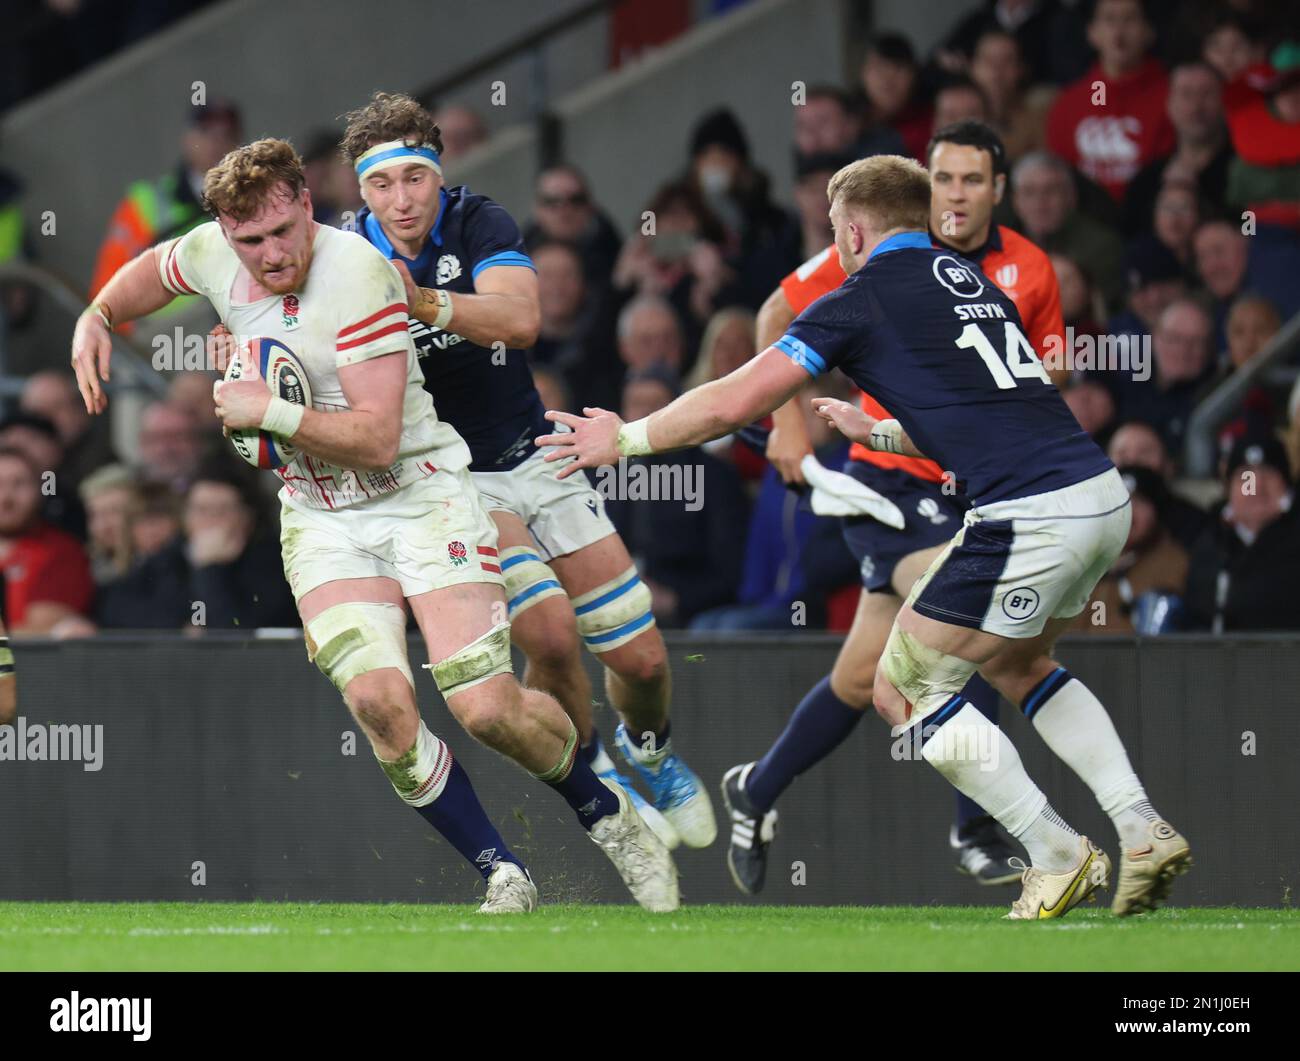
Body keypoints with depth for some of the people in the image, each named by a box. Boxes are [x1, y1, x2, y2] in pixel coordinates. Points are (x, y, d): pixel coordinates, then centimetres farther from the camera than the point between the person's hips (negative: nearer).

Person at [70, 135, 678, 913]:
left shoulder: (357, 273, -23)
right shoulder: (213, 254, -4)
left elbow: (377, 440, -26)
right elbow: (152, 271, 23)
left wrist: (268, 411, -26)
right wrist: (96, 318, 6)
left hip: (422, 494, -4)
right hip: (320, 519, 4)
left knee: (488, 709, -14)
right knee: (378, 698, -21)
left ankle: (607, 813, 18)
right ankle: (503, 876, -7)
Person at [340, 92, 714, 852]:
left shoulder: (479, 223, -13)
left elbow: (521, 320, -31)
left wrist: (424, 302, -48)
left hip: (536, 459, 2)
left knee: (641, 658, 3)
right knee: (550, 629, -25)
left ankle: (651, 752, 39)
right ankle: (592, 780, 2)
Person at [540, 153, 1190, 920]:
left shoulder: (864, 300, 0)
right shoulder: (969, 281, 22)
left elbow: (733, 403, 1)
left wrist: (626, 438, 14)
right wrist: (876, 432, 47)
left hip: (1028, 522, -8)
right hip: (1104, 497, 8)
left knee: (905, 690, 6)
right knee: (1019, 664, 31)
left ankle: (1057, 857, 3)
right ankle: (1144, 831, 18)